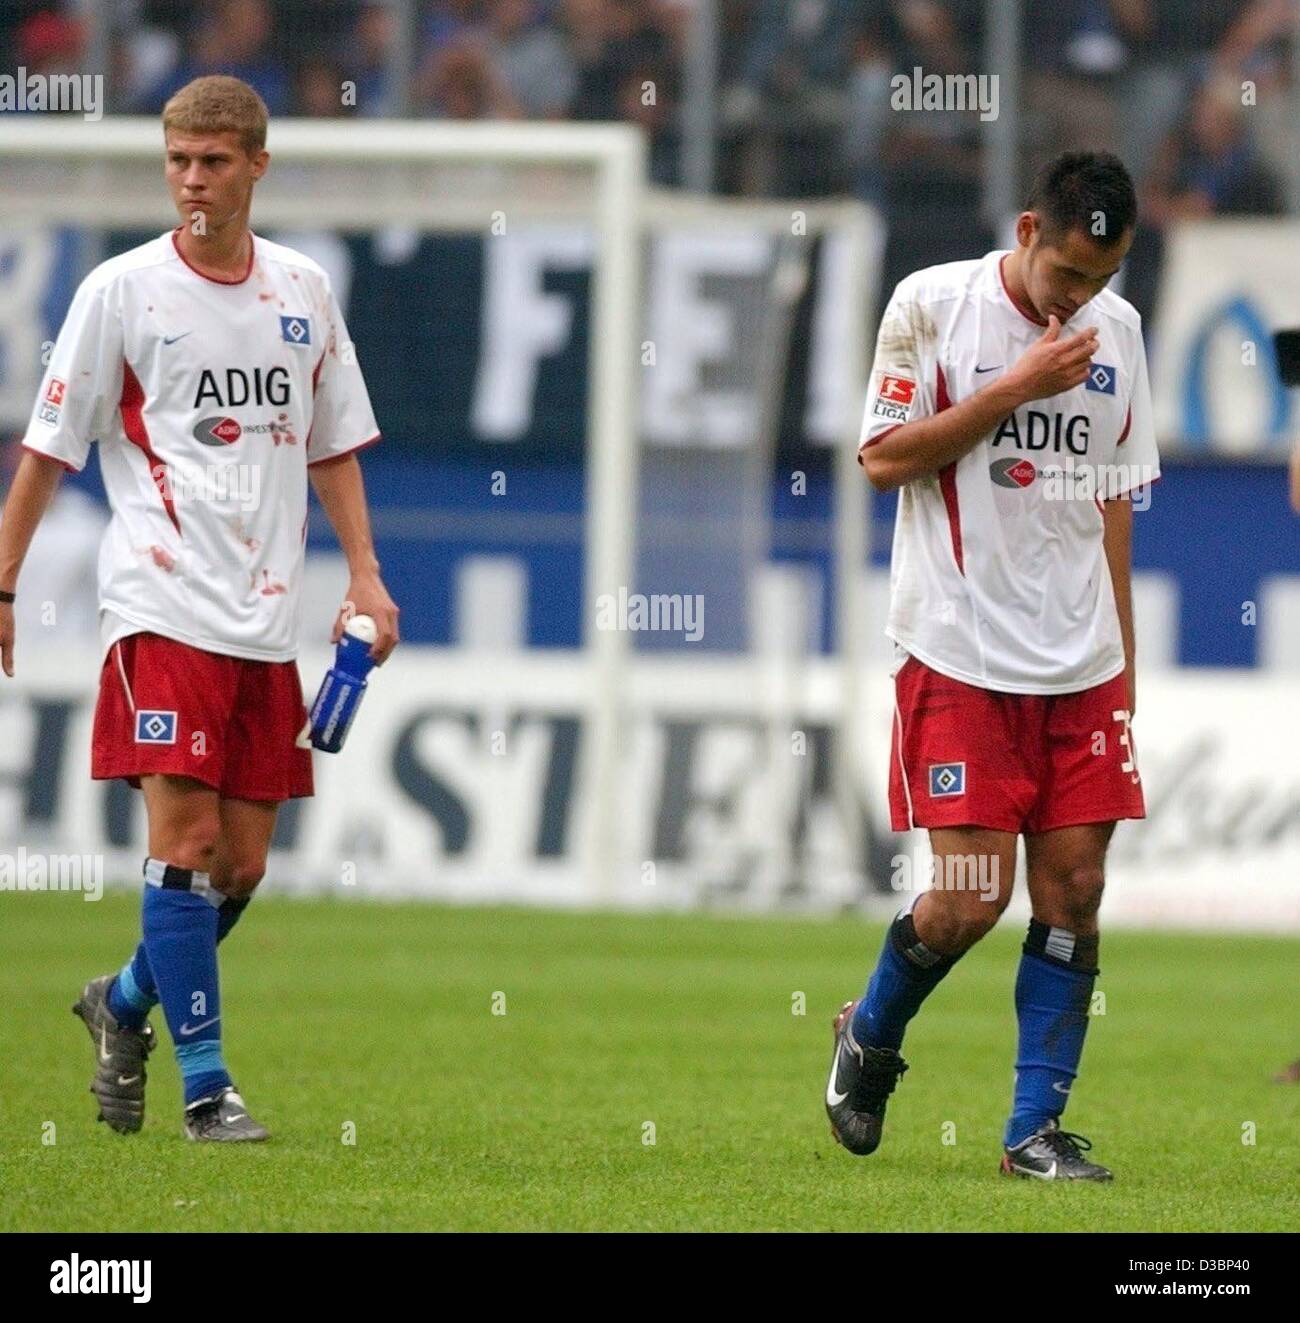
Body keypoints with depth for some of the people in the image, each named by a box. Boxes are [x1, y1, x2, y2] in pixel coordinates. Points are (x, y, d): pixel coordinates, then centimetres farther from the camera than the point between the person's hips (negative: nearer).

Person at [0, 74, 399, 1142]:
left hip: (267, 616, 5)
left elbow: (334, 446, 18)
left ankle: (125, 1004, 31)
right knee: (186, 832, -13)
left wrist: (364, 573, 7)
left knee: (242, 863, 6)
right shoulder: (123, 290, -2)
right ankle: (206, 1083, -8)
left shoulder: (304, 291, 10)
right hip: (162, 605, -4)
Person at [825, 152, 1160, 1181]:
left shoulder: (1116, 330, 10)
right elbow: (884, 458, -8)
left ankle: (1037, 1127, 5)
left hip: (1082, 668, 5)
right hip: (959, 659, -5)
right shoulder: (932, 305, -4)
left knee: (1074, 887, -1)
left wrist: (1123, 662, 14)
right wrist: (1018, 387, -14)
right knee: (971, 896, -8)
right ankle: (870, 1038, 20)